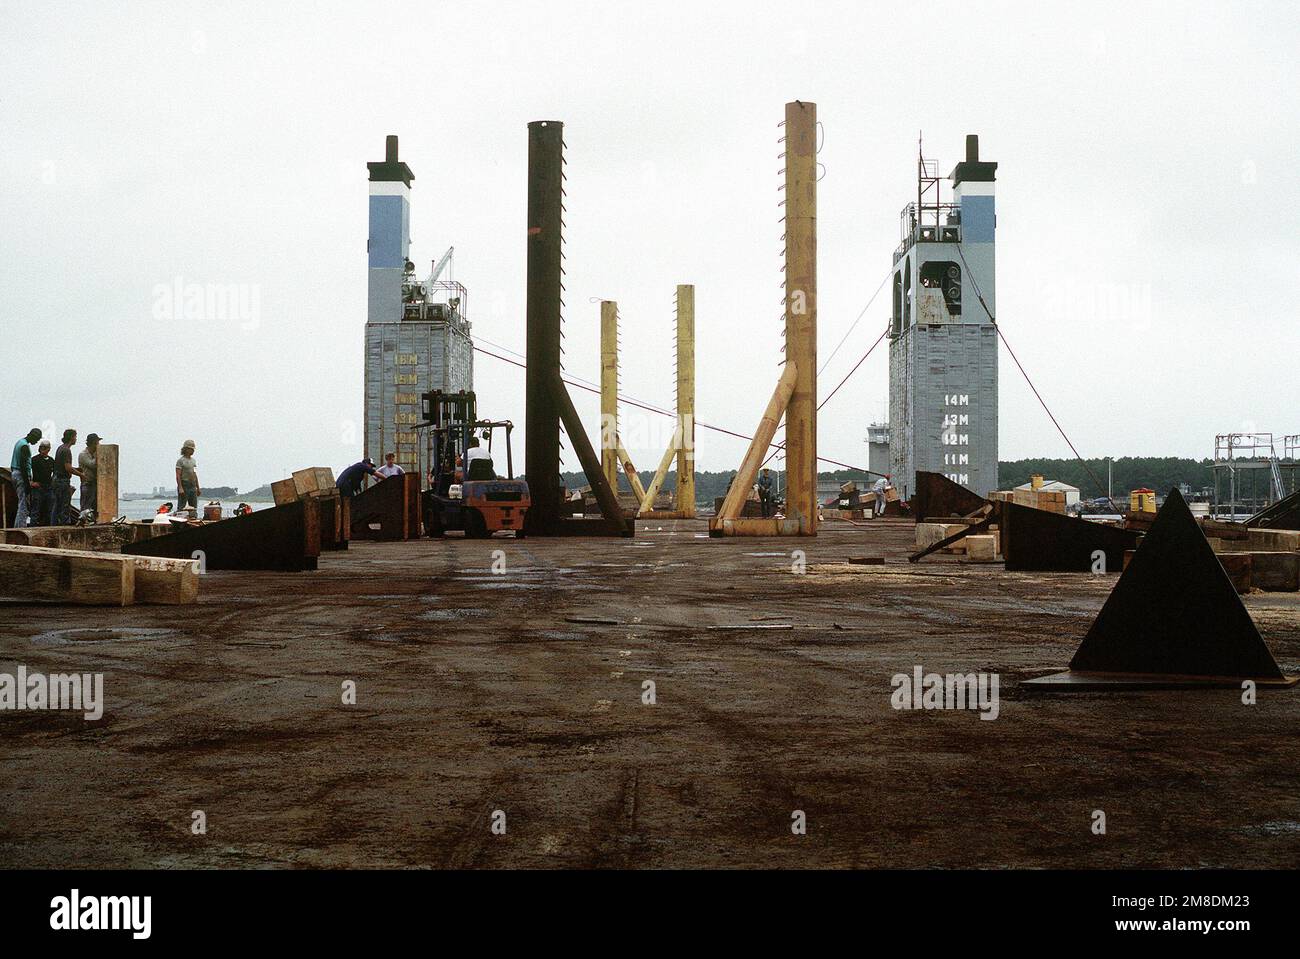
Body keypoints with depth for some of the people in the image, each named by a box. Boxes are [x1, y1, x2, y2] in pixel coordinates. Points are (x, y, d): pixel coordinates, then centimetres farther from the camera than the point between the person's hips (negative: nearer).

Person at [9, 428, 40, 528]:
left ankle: (17, 528, 13)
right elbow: (23, 466, -21)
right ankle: (20, 528, -11)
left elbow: (12, 463, 21)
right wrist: (27, 484, -21)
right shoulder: (25, 446, -16)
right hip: (22, 475, -10)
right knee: (24, 505, -9)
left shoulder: (19, 442, 16)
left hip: (14, 473, 10)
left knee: (23, 504, 13)